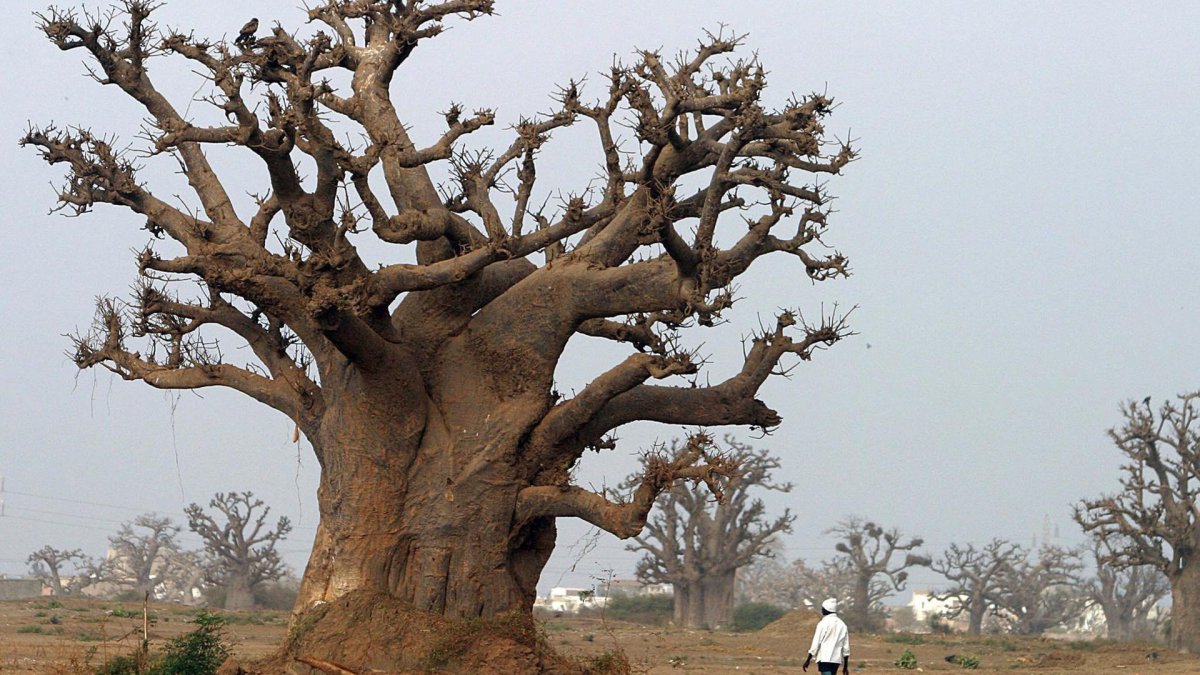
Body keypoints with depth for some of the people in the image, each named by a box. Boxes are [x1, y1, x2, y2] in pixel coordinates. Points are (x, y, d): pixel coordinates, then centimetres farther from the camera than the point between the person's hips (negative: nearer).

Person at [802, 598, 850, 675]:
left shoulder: (823, 624, -5)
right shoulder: (842, 625, 11)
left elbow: (815, 644, -7)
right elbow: (846, 648, 11)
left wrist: (808, 660, 0)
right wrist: (845, 666, 16)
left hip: (824, 659, -6)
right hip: (837, 659, 6)